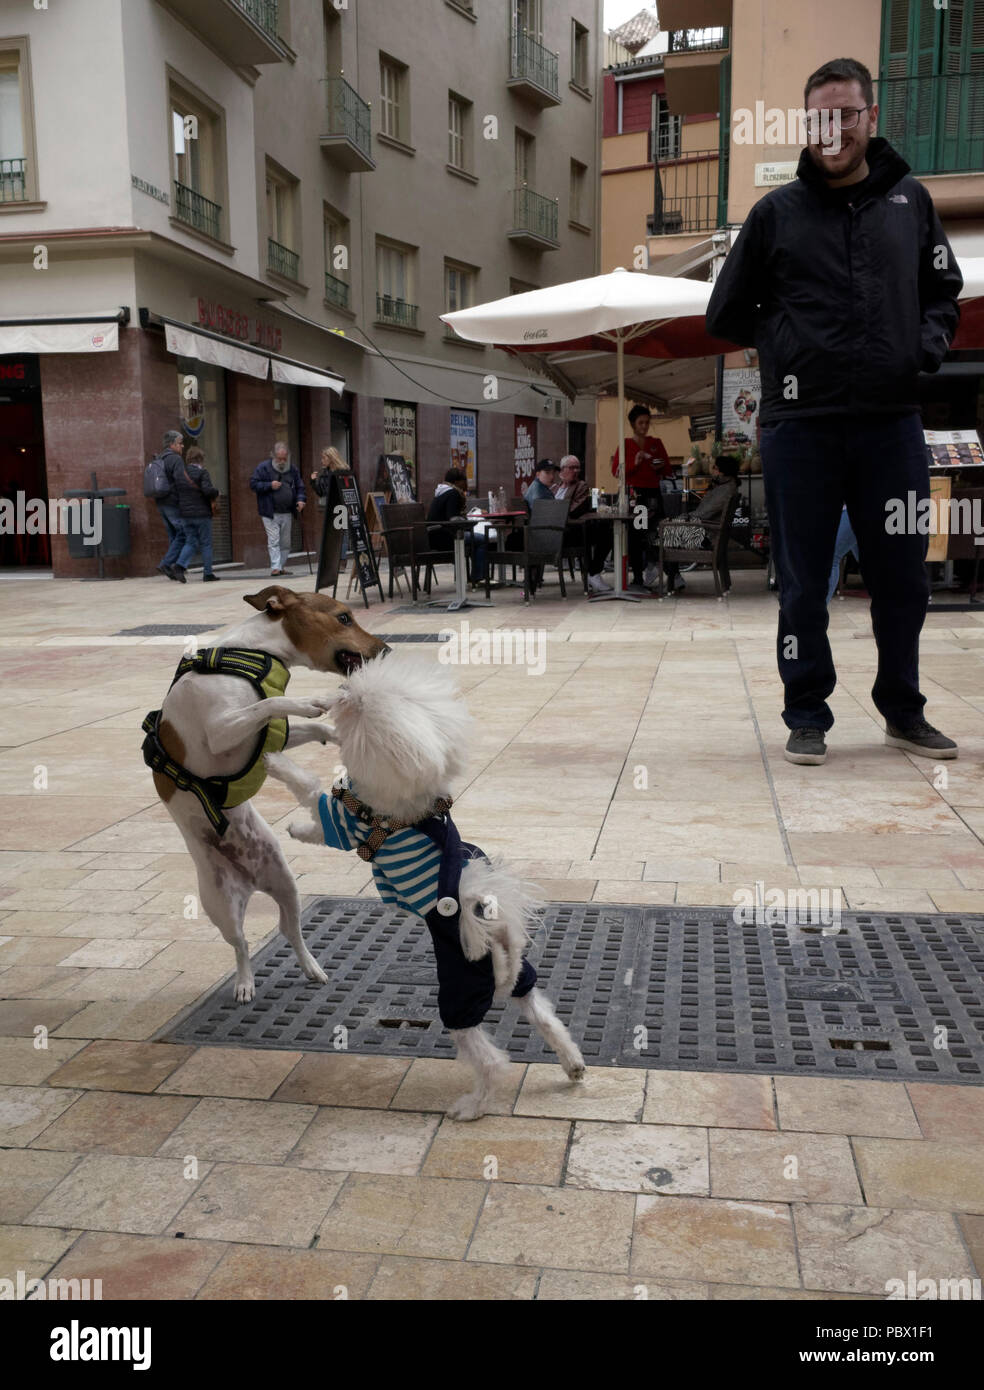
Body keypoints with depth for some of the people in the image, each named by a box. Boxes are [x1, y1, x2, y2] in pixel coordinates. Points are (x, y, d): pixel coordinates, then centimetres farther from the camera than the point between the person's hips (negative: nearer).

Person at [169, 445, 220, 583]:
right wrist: (216, 491, -2)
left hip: (185, 514, 5)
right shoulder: (202, 472, -11)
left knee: (191, 542, 12)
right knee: (206, 544, 5)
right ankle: (208, 574, 8)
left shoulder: (179, 472, 6)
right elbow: (208, 490, -21)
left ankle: (180, 565, -11)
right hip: (202, 514, -5)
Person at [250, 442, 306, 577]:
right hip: (270, 513, -5)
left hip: (287, 513, 5)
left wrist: (301, 499, -5)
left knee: (285, 542, 10)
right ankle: (275, 567, -15)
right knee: (273, 540, -12)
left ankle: (282, 566, 21)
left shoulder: (293, 469, 10)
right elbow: (253, 484, -4)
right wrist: (269, 485, -17)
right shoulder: (263, 467, -3)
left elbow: (300, 487, 15)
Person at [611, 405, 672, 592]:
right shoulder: (625, 445, 5)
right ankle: (638, 579, 2)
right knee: (634, 536, -4)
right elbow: (615, 472, -3)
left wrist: (661, 467, -7)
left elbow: (669, 470, 16)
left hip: (653, 492, 2)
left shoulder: (656, 443, 12)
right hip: (633, 492, -2)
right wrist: (634, 464, -16)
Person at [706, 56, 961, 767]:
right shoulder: (778, 211, 6)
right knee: (804, 584, 3)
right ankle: (807, 714, 17)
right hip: (802, 425, -2)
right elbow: (727, 313, 11)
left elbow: (945, 294, 20)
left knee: (903, 577, 9)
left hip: (893, 421, 2)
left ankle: (903, 709, 25)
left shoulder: (911, 200, 12)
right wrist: (787, 346, -1)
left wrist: (926, 346, 1)